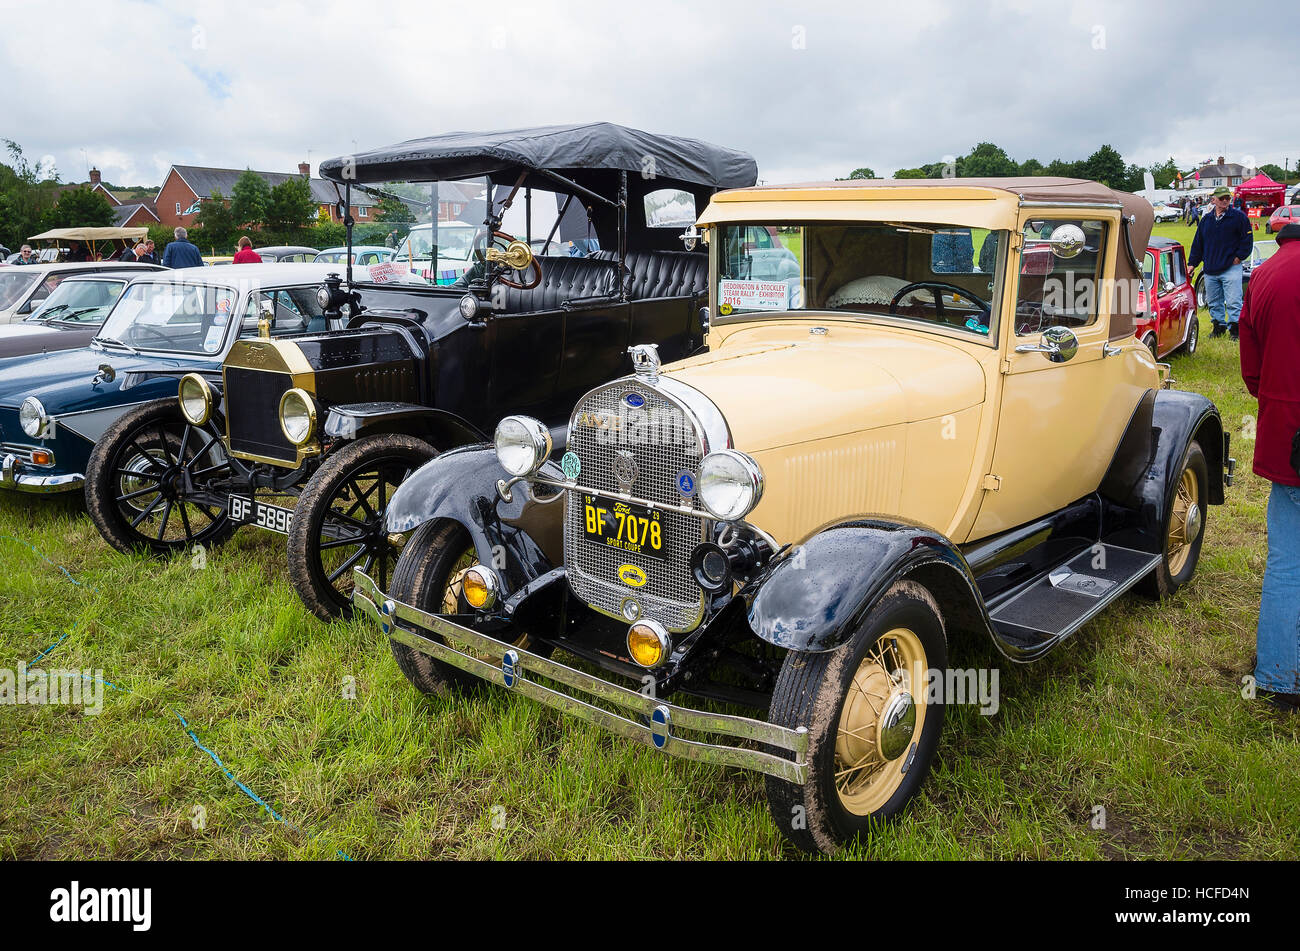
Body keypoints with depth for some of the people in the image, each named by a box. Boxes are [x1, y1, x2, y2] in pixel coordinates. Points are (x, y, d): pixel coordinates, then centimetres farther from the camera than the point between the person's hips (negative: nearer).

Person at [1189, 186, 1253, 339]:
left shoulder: (1239, 217, 0)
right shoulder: (1206, 219, 12)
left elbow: (1247, 239, 0)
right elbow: (1198, 242, 17)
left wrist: (1239, 257, -7)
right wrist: (1192, 263, 12)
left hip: (1231, 268, -5)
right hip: (1210, 270, 5)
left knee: (1233, 302, -8)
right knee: (1213, 302, 12)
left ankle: (1235, 328, -3)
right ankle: (1219, 325, 24)